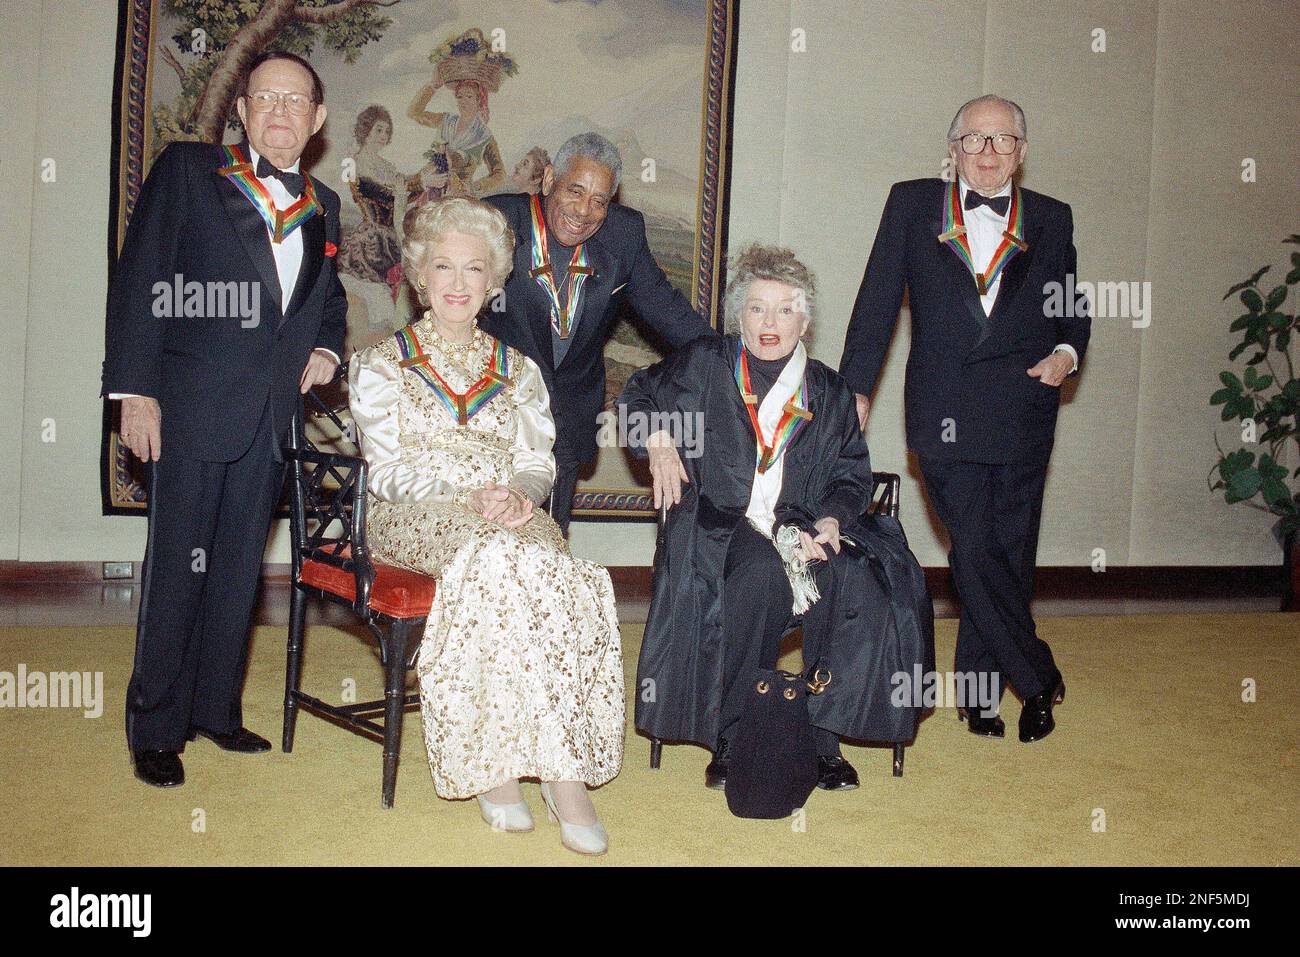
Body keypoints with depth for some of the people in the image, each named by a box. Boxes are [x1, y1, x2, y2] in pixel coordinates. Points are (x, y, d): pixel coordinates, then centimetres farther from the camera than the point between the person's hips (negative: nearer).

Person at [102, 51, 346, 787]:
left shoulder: (323, 204, 14)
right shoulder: (187, 170, 1)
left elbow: (329, 294, 28)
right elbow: (139, 279, -5)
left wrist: (327, 347, 6)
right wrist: (135, 389, -12)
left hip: (274, 412, 5)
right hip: (193, 403, -5)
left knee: (239, 568, 11)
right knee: (178, 565, -1)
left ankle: (216, 708, 25)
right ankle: (156, 728, 11)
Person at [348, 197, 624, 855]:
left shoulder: (516, 370, 22)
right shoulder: (380, 365, 12)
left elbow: (538, 462, 13)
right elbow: (387, 469, 0)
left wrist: (517, 493, -13)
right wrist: (465, 499, -17)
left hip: (507, 516, 3)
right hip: (414, 515, -3)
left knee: (561, 575, -33)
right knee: (498, 556, -37)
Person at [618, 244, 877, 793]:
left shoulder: (830, 394, 14)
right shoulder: (702, 365, 9)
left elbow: (852, 475, 13)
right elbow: (637, 395, 23)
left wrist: (831, 521, -7)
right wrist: (657, 439, 3)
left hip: (799, 530, 3)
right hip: (720, 525, -2)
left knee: (846, 579, -32)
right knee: (766, 573, -37)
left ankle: (823, 733, -16)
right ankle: (732, 736, -26)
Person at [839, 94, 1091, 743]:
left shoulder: (1051, 219, 13)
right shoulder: (912, 204, 8)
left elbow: (1072, 310, 21)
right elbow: (878, 301, 6)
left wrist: (1066, 354, -1)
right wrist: (854, 387, 1)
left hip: (1024, 414, 2)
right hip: (945, 414, -2)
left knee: (1009, 554, 4)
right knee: (976, 552, -6)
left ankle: (980, 686, 21)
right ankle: (1038, 679, 12)